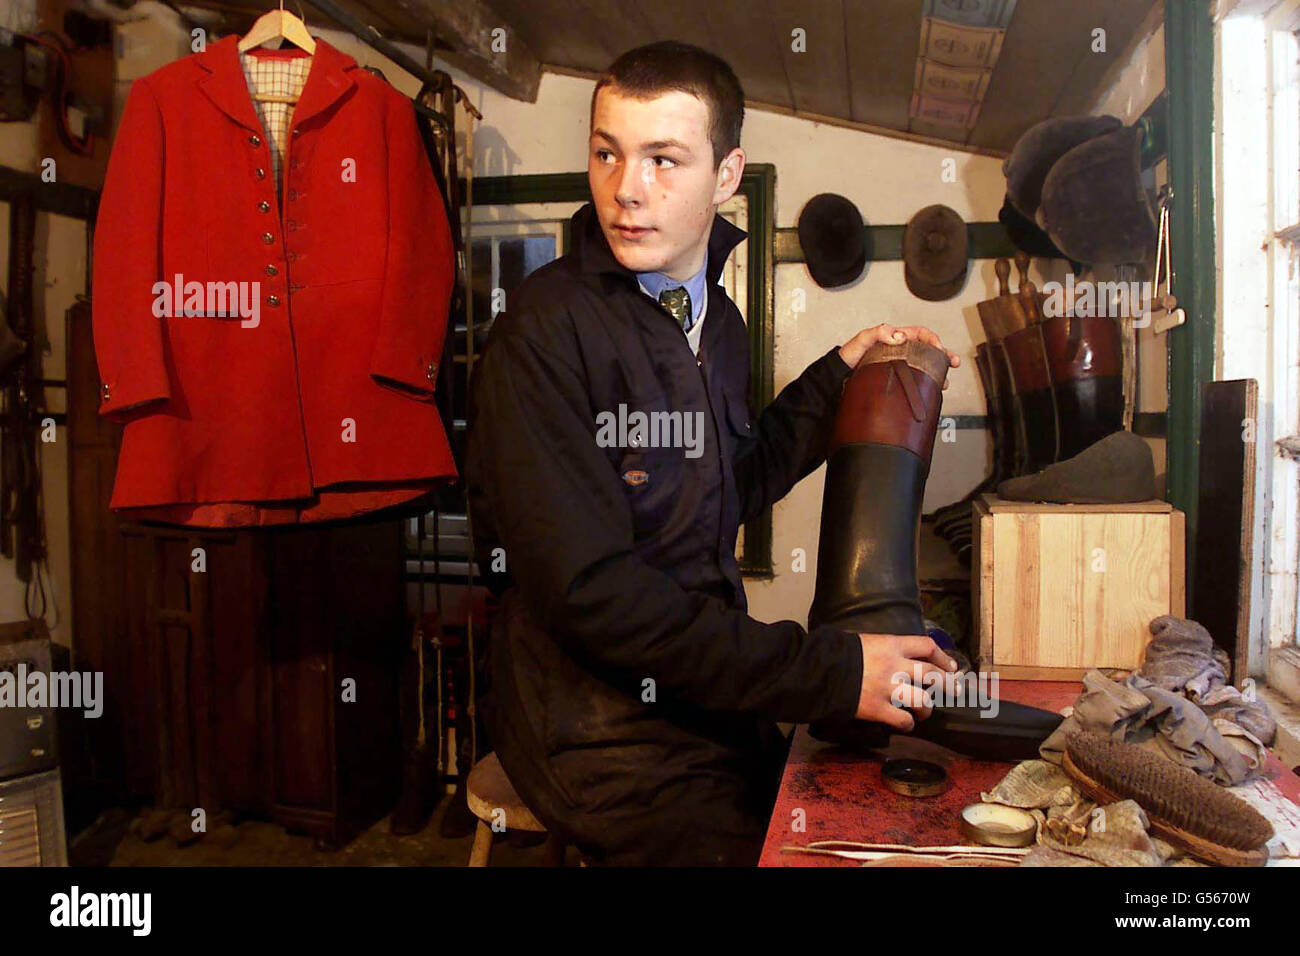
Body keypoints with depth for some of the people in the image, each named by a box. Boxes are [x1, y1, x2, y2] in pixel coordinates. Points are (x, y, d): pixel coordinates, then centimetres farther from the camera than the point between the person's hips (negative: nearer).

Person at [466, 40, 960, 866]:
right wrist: (830, 673, -23)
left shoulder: (718, 321, 8)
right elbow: (590, 591, -22)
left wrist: (840, 378, 11)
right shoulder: (543, 332, -16)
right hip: (602, 728, -6)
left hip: (711, 696, 7)